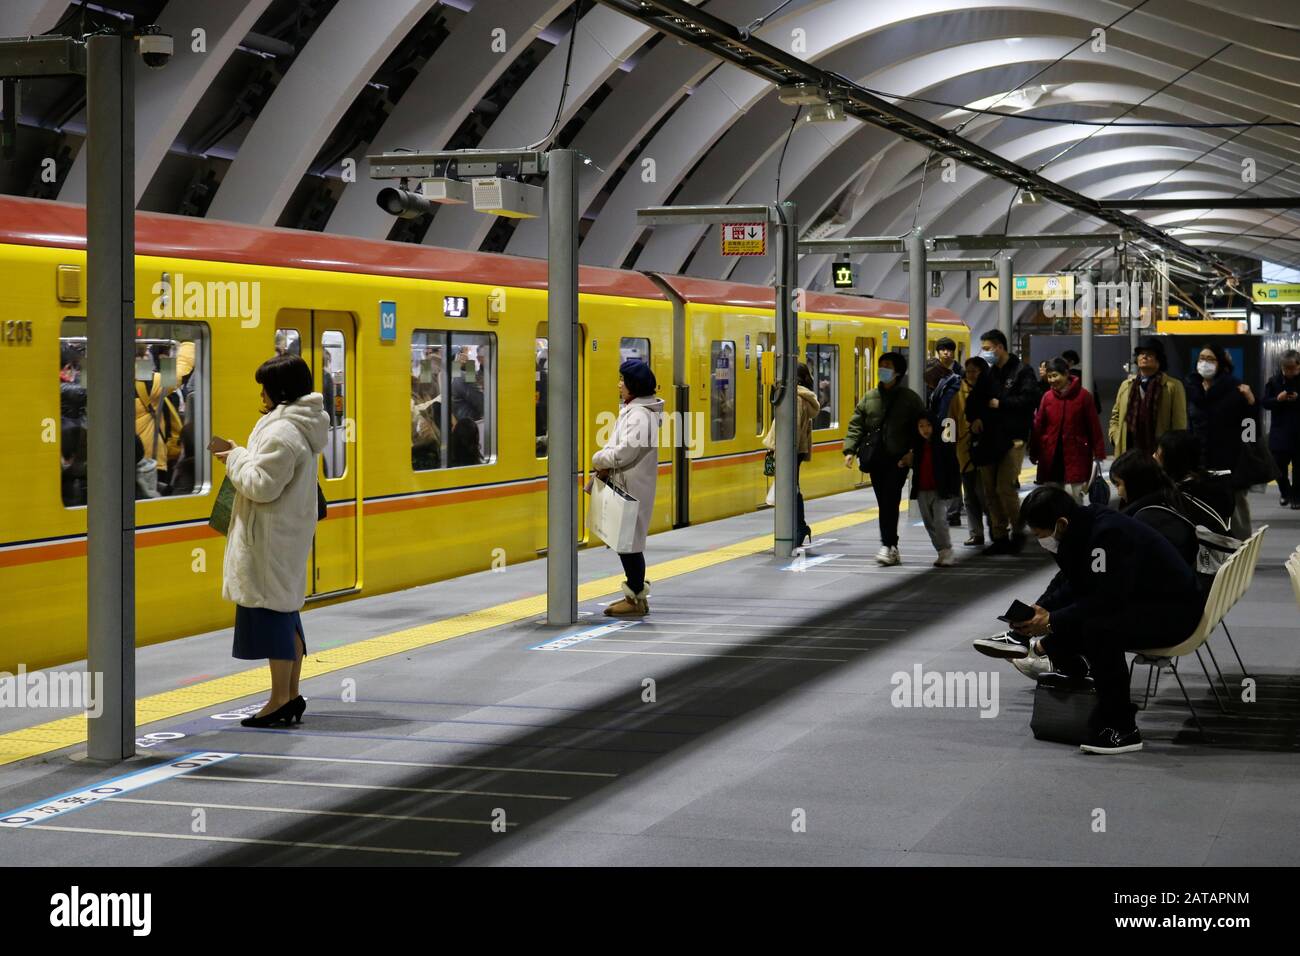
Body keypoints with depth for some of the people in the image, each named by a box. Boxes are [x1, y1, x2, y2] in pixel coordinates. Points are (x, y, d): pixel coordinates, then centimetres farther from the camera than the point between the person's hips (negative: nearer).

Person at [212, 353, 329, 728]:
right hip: (291, 531, 10)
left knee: (272, 610, -6)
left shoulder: (281, 432, -19)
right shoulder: (302, 426, 13)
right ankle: (291, 695, 19)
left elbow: (262, 486, -20)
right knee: (285, 609, 14)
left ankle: (280, 700, -3)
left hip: (271, 535, -10)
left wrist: (236, 458, -7)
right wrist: (238, 455, 8)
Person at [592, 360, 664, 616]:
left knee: (629, 541, -3)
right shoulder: (630, 410, 15)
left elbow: (626, 451, -24)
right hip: (624, 486, 10)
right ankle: (635, 593, 22)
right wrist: (606, 466, -1)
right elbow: (618, 445, 17)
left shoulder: (640, 415, -18)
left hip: (633, 488, -10)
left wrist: (599, 460, -9)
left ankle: (637, 599, 4)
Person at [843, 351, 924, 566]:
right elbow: (856, 425, 10)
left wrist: (913, 452, -13)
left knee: (890, 502, -14)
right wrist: (850, 450, -3)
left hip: (898, 459, -4)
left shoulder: (910, 398, 2)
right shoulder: (869, 398, 12)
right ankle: (892, 548, 13)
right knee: (884, 504, 7)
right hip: (875, 459, 4)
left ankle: (888, 546, -13)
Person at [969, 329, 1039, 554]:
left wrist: (1000, 404, -12)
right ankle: (1000, 536, 13)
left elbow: (1030, 399, -14)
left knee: (1005, 488, -13)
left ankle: (1018, 530, 7)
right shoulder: (987, 373, 16)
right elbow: (973, 400, 18)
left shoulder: (1022, 371, -2)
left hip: (1012, 439, -6)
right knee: (990, 490, 5)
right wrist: (975, 417, -2)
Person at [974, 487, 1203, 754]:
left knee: (1098, 628, -33)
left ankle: (1122, 729, -23)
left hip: (1175, 611, -10)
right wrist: (1040, 611, -4)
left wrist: (1051, 622, -24)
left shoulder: (1108, 535, -27)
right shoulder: (1081, 528, 0)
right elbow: (1068, 582, 12)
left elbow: (1106, 601, -29)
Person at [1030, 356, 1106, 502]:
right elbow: (1038, 425, 7)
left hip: (1076, 457, -4)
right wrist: (1034, 452, 7)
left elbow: (1093, 425, -3)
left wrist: (1099, 451, -4)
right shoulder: (1047, 397, 4)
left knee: (1073, 498, -8)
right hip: (1051, 457, 4)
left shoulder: (1083, 395, -4)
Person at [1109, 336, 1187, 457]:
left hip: (1159, 454, -4)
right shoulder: (1126, 385, 15)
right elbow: (1115, 416, 22)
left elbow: (1179, 425, -1)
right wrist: (1116, 439, 7)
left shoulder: (1173, 387, 1)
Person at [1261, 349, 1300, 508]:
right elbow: (1265, 403, 2)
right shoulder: (1274, 381, 2)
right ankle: (1286, 493, 25)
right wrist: (1278, 399, -16)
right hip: (1279, 432, 1)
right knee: (1279, 466, 2)